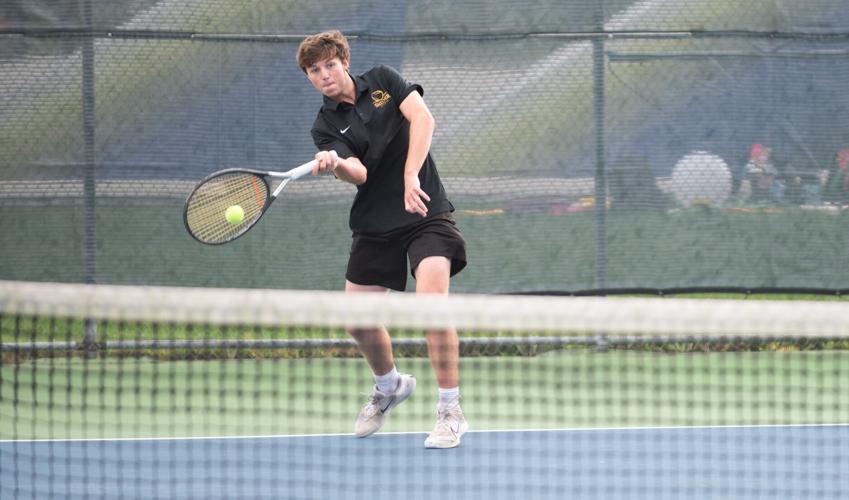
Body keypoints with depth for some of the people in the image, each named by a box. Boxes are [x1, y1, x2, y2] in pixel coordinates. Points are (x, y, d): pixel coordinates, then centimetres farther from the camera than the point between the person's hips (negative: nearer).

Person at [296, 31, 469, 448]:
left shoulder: (383, 81, 3)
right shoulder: (326, 127, 1)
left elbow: (422, 119, -12)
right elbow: (358, 174, -15)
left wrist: (410, 175, -25)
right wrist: (335, 165, -38)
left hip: (425, 212, -3)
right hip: (375, 226, 3)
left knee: (431, 300, -23)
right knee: (359, 321, 2)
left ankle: (451, 412, -15)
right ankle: (389, 387, 35)